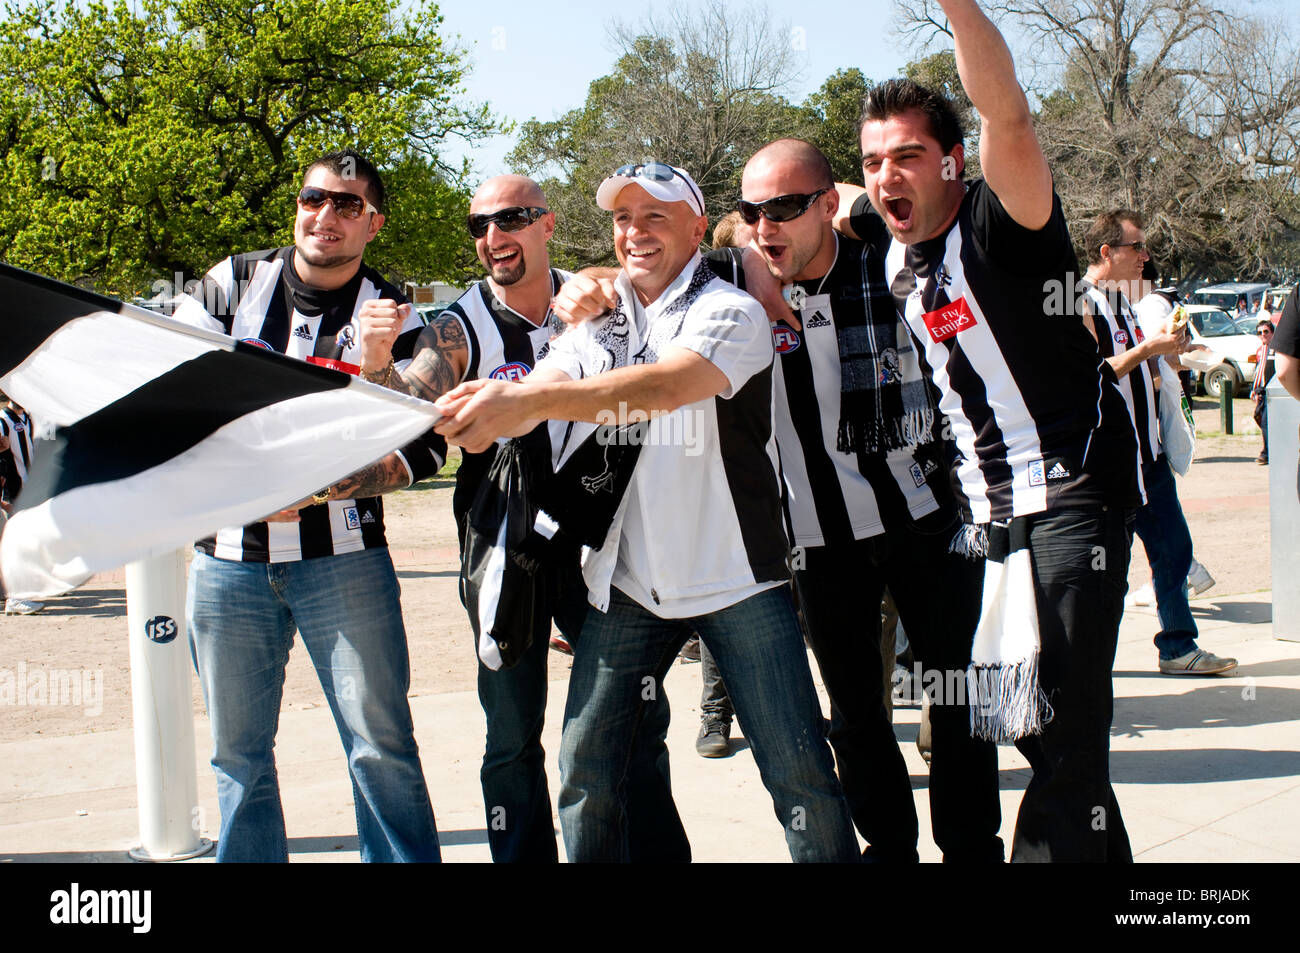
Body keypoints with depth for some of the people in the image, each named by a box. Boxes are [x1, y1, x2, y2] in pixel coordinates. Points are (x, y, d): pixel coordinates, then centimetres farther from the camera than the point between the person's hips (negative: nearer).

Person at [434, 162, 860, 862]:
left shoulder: (729, 312, -7)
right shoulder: (597, 323, 12)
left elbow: (665, 386, -26)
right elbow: (536, 396, -3)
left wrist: (531, 399, -38)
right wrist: (482, 410, -28)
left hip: (736, 577, -4)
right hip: (627, 581, 4)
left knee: (802, 777, -2)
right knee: (585, 769, 3)